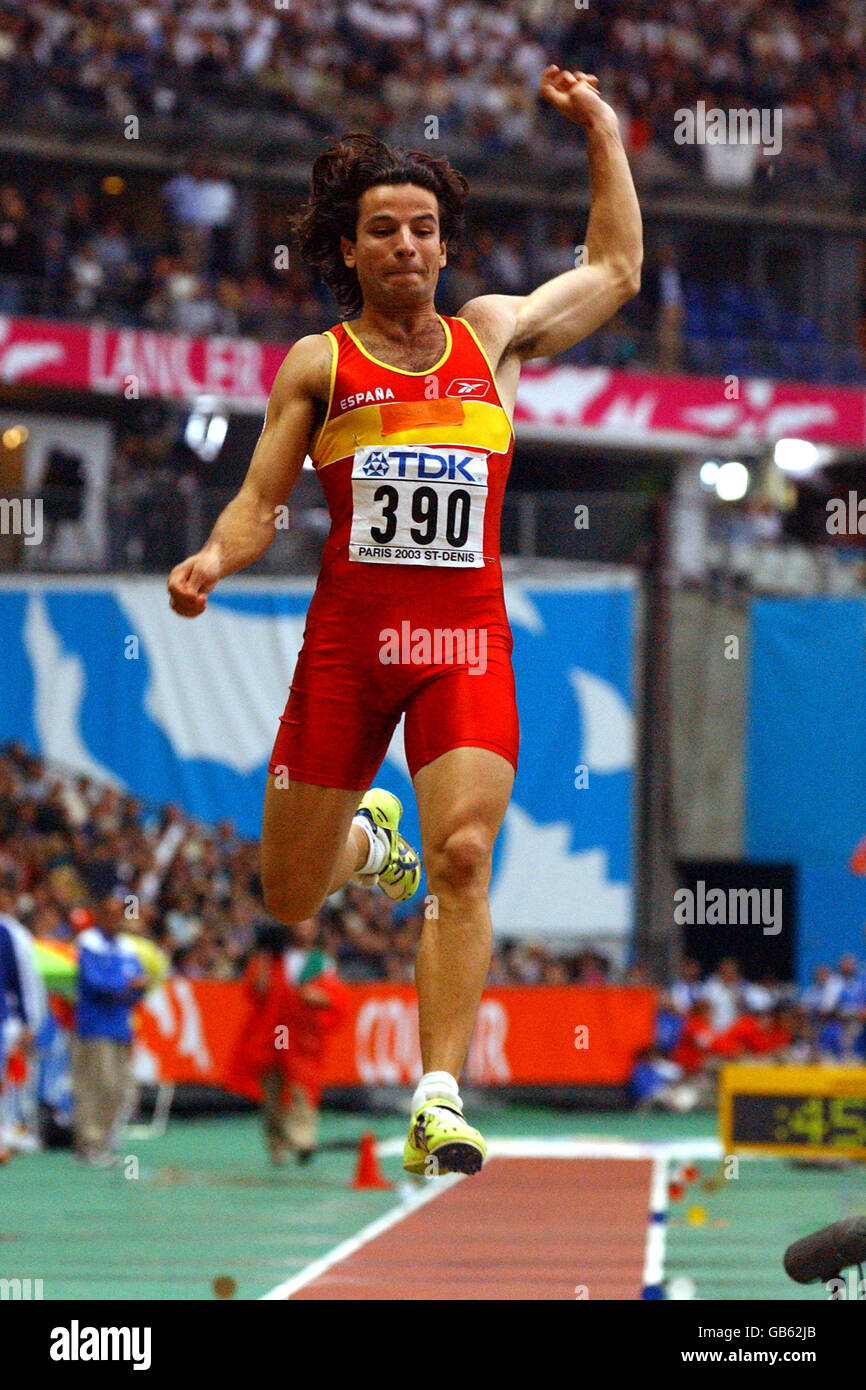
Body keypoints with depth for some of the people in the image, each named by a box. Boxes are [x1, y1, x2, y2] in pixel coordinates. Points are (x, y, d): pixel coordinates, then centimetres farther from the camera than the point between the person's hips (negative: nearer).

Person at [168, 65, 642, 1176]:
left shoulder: (496, 336, 12)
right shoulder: (318, 365, 6)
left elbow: (615, 270, 26)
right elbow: (259, 504, 5)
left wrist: (601, 133, 22)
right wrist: (212, 561, -16)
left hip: (464, 640, 0)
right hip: (346, 637, 0)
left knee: (462, 858, -21)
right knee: (288, 900, 6)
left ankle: (441, 1098, -21)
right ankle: (367, 834, 43)